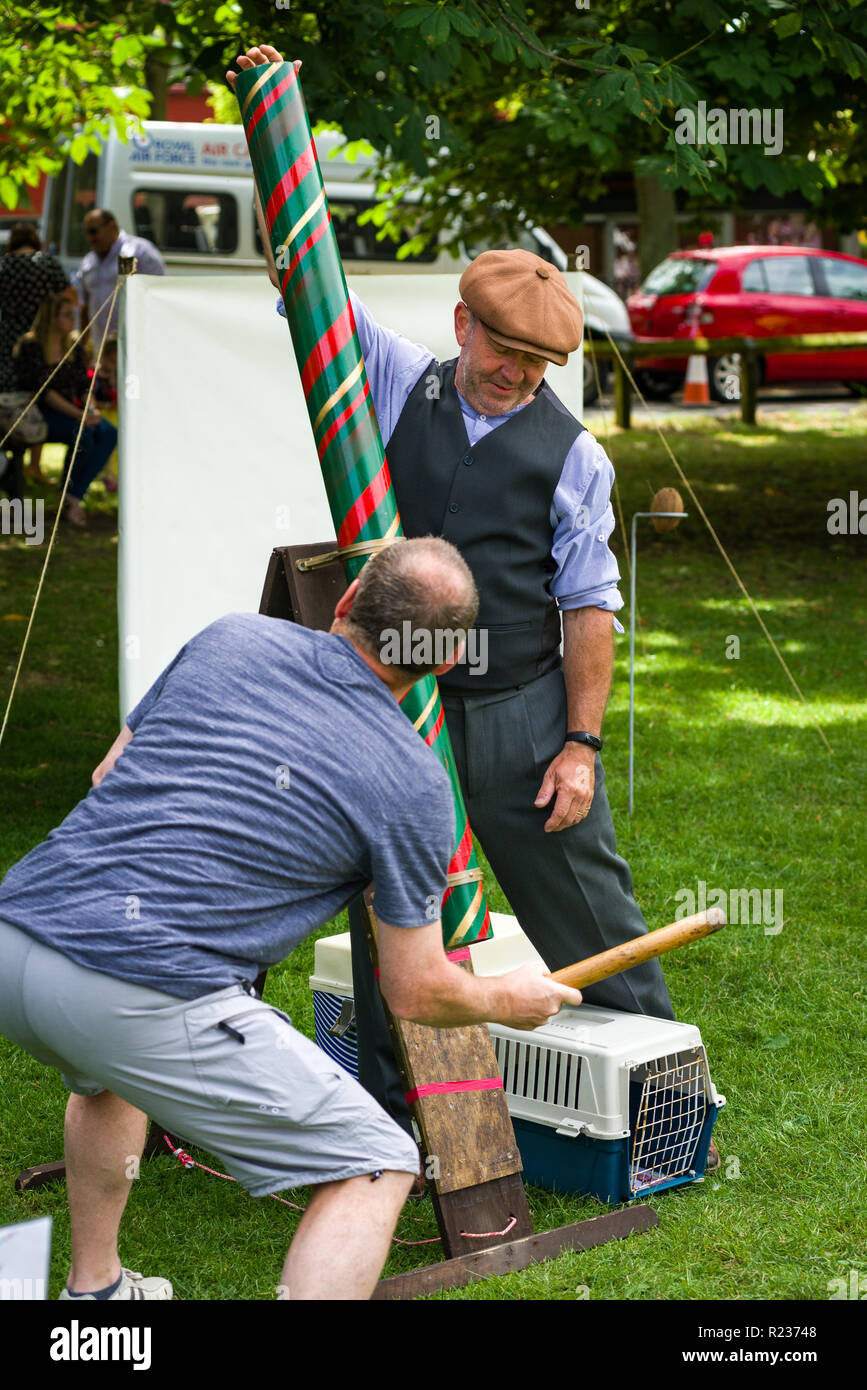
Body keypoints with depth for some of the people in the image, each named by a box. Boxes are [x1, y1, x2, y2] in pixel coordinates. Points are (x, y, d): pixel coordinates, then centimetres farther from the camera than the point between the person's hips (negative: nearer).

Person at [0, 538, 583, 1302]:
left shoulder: (231, 638, 14)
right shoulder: (411, 781, 1)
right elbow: (416, 994, 9)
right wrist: (510, 1000, 29)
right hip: (140, 995, -7)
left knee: (107, 1068, 41)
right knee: (375, 1167, 4)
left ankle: (93, 1289, 50)